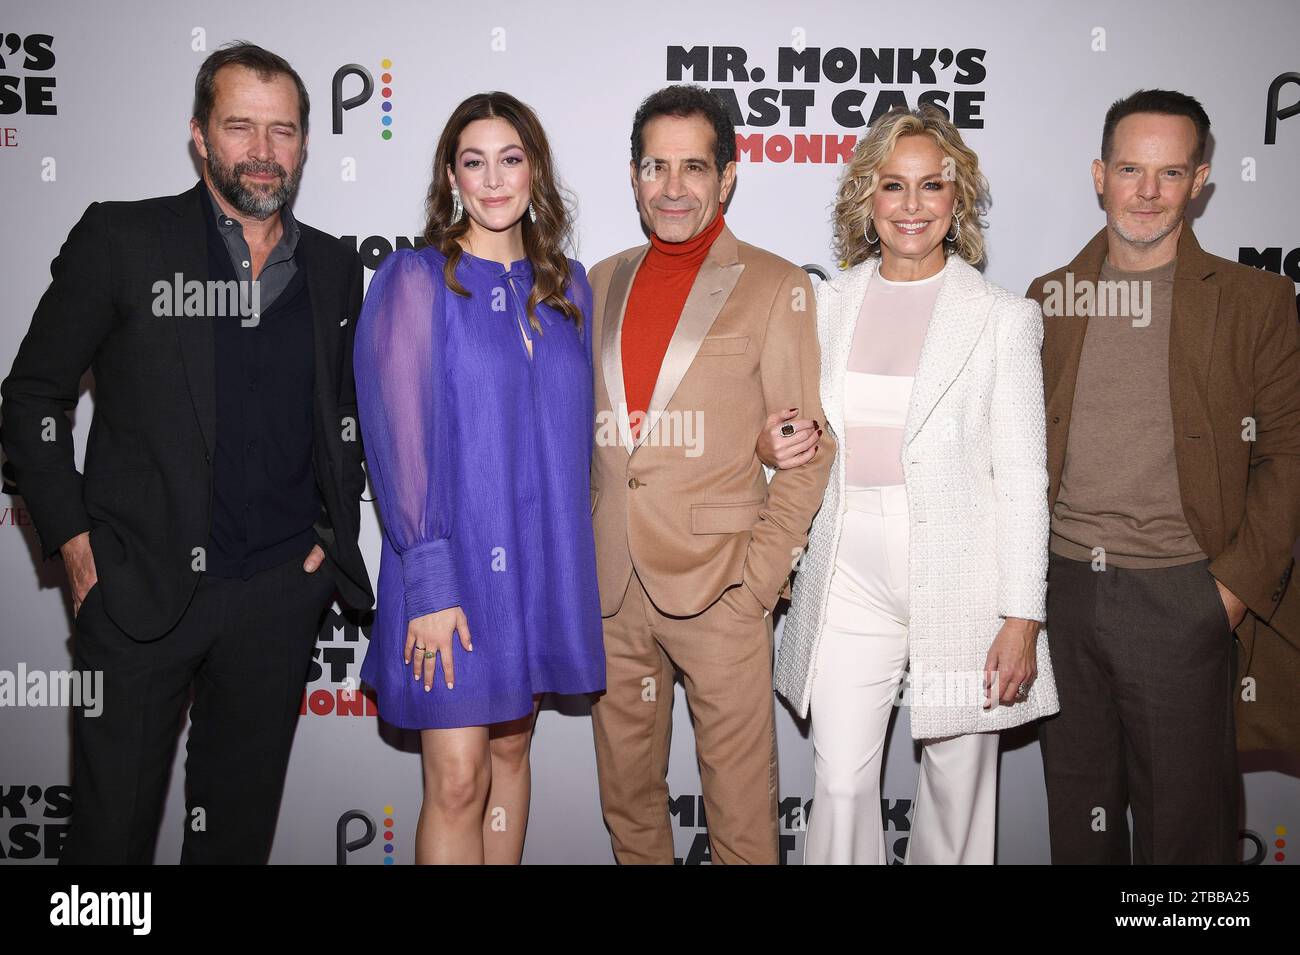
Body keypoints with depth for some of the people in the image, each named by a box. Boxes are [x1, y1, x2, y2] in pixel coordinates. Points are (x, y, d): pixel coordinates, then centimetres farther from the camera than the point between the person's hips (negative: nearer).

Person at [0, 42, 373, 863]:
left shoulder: (334, 268, 7)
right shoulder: (121, 240, -4)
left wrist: (335, 533, 9)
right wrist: (73, 540, -6)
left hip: (282, 594, 3)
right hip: (139, 588, -3)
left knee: (241, 823, 16)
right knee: (112, 824, 8)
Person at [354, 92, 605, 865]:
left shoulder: (568, 286, 9)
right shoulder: (415, 281, -5)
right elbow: (398, 439, -10)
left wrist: (574, 557, 8)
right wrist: (428, 582, -15)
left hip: (543, 563, 5)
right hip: (454, 565, -4)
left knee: (512, 749, 15)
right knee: (458, 779, -2)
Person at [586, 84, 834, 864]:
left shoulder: (778, 288, -3)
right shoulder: (604, 282, 11)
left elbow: (808, 448, -4)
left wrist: (762, 573, -11)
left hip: (719, 586, -4)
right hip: (610, 587, 5)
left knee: (739, 793, 5)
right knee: (625, 786, 15)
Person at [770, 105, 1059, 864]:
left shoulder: (1003, 318, -2)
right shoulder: (829, 303, 8)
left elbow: (1022, 480, -4)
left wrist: (1023, 622, -8)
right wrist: (771, 444, -6)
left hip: (961, 582, -2)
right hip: (853, 575, 3)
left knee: (958, 781, 9)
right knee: (839, 785, 1)